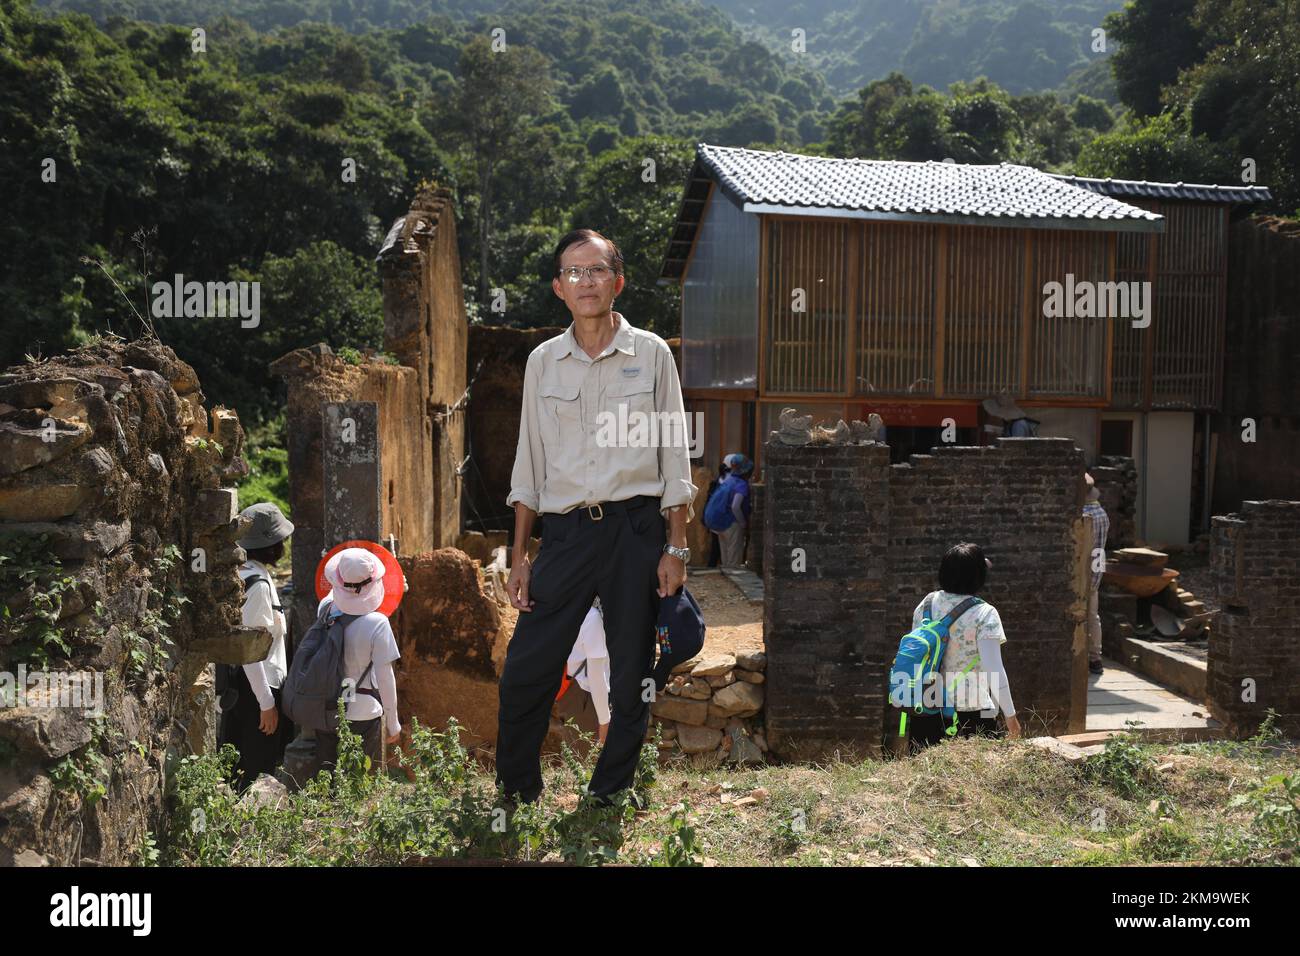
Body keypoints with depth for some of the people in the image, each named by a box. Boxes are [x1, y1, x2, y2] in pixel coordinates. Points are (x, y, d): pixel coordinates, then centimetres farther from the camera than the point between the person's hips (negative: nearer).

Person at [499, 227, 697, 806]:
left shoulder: (651, 354, 3)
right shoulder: (543, 362, 8)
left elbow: (674, 458, 4)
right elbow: (529, 463, 11)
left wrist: (676, 548, -2)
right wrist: (519, 555, 6)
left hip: (637, 527, -1)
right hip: (566, 530, 2)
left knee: (632, 676, 6)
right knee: (524, 671, 0)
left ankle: (610, 800, 23)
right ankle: (514, 798, 19)